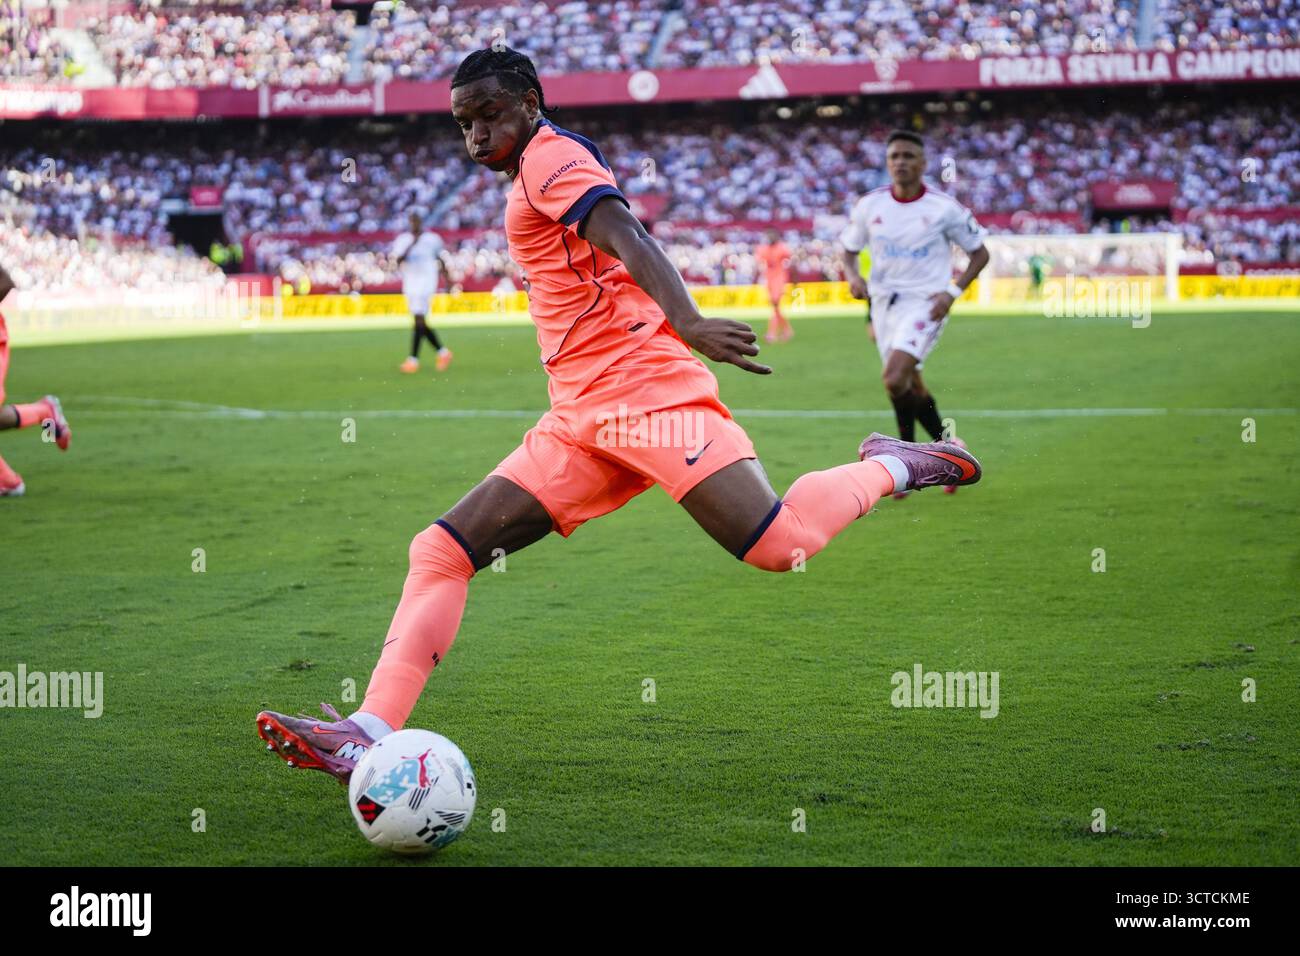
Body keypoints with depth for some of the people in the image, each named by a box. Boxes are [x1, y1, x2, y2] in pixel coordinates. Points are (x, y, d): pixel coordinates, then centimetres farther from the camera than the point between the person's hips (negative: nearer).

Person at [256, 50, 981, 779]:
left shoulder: (552, 157, -3)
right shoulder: (544, 173, 25)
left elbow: (628, 239, -20)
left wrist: (688, 323, -36)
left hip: (644, 391, -9)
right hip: (580, 423, 9)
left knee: (780, 546, -20)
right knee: (442, 553, -2)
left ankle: (890, 468, 8)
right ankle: (370, 734, -9)